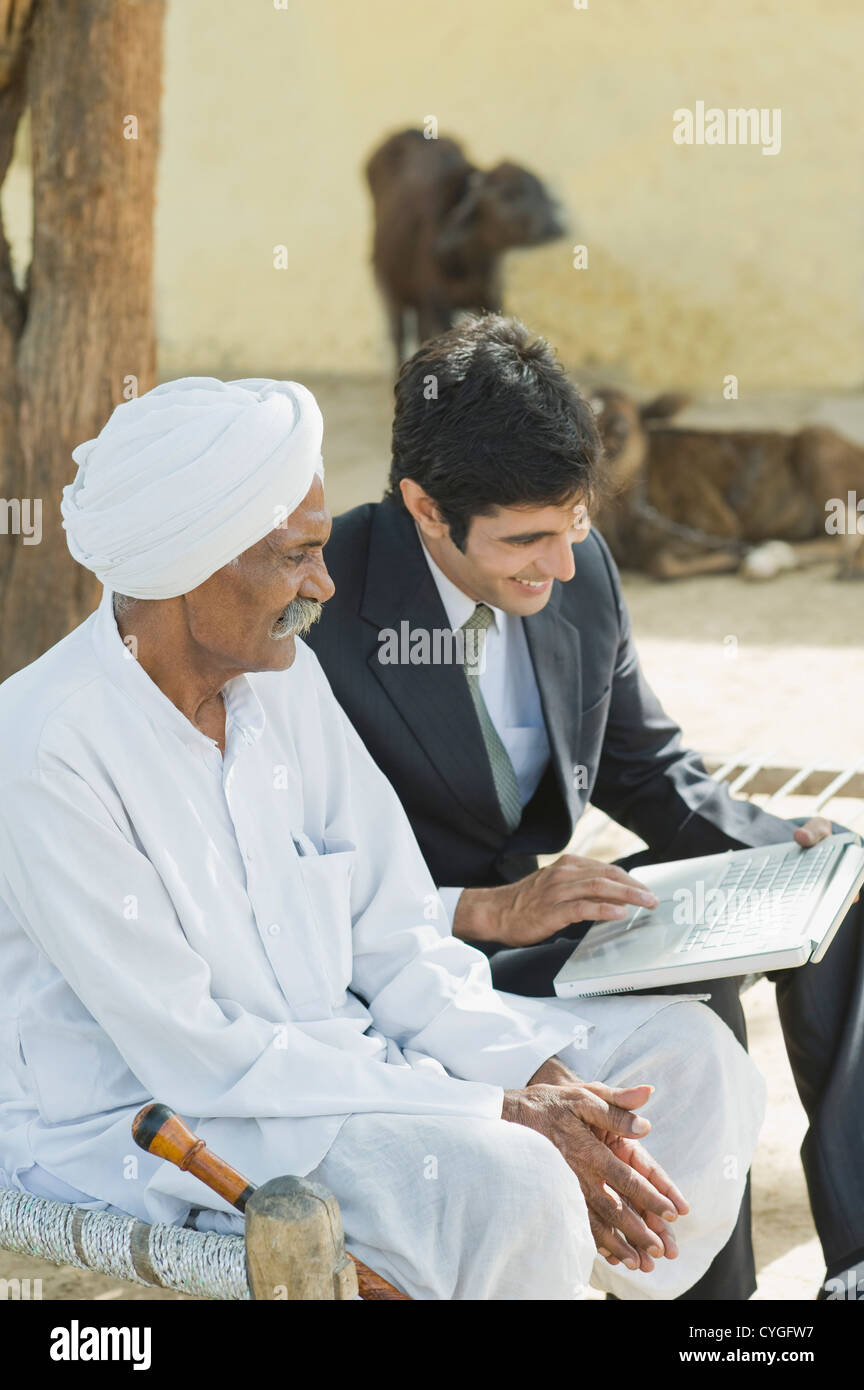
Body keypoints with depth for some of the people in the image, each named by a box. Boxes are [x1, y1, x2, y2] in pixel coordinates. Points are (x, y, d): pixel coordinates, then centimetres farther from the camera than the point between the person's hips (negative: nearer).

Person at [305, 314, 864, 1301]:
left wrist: (780, 848, -5)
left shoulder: (579, 570, 0)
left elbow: (647, 772, 13)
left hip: (545, 898, 7)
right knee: (688, 993, -31)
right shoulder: (317, 616, -21)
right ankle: (711, 1308, -14)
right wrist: (484, 912, -30)